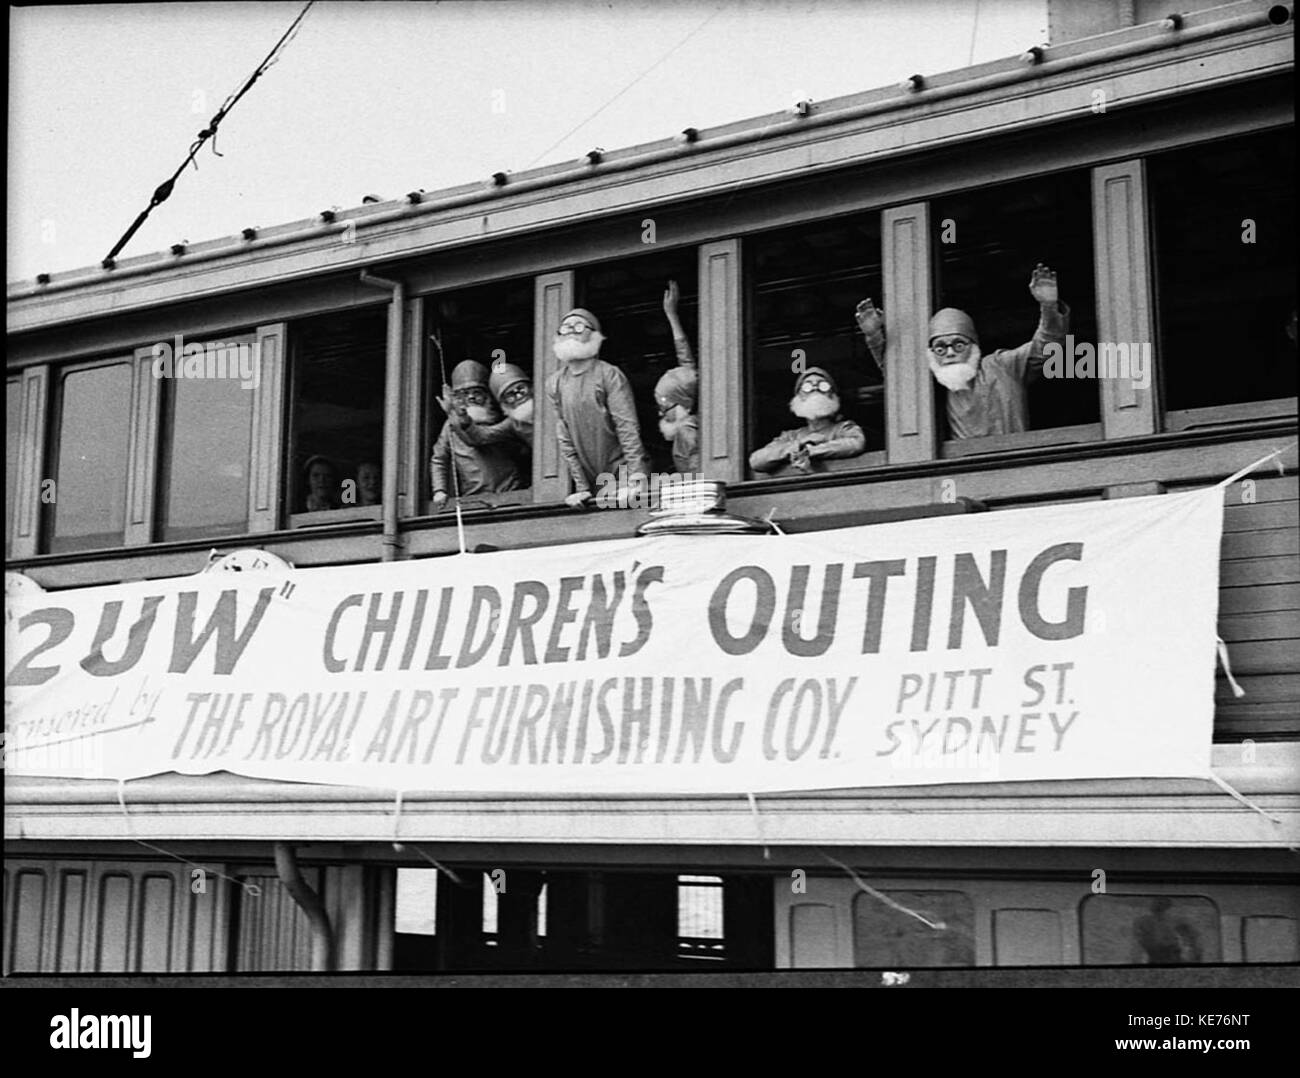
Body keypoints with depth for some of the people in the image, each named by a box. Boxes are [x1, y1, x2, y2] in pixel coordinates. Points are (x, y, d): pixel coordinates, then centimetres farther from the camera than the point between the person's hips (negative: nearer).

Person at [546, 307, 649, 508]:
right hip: (590, 482, 3)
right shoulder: (554, 384, 4)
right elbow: (564, 439, 4)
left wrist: (636, 476, -25)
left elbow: (628, 428, -14)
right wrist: (581, 488, -3)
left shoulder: (610, 375, -7)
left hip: (620, 472, -3)